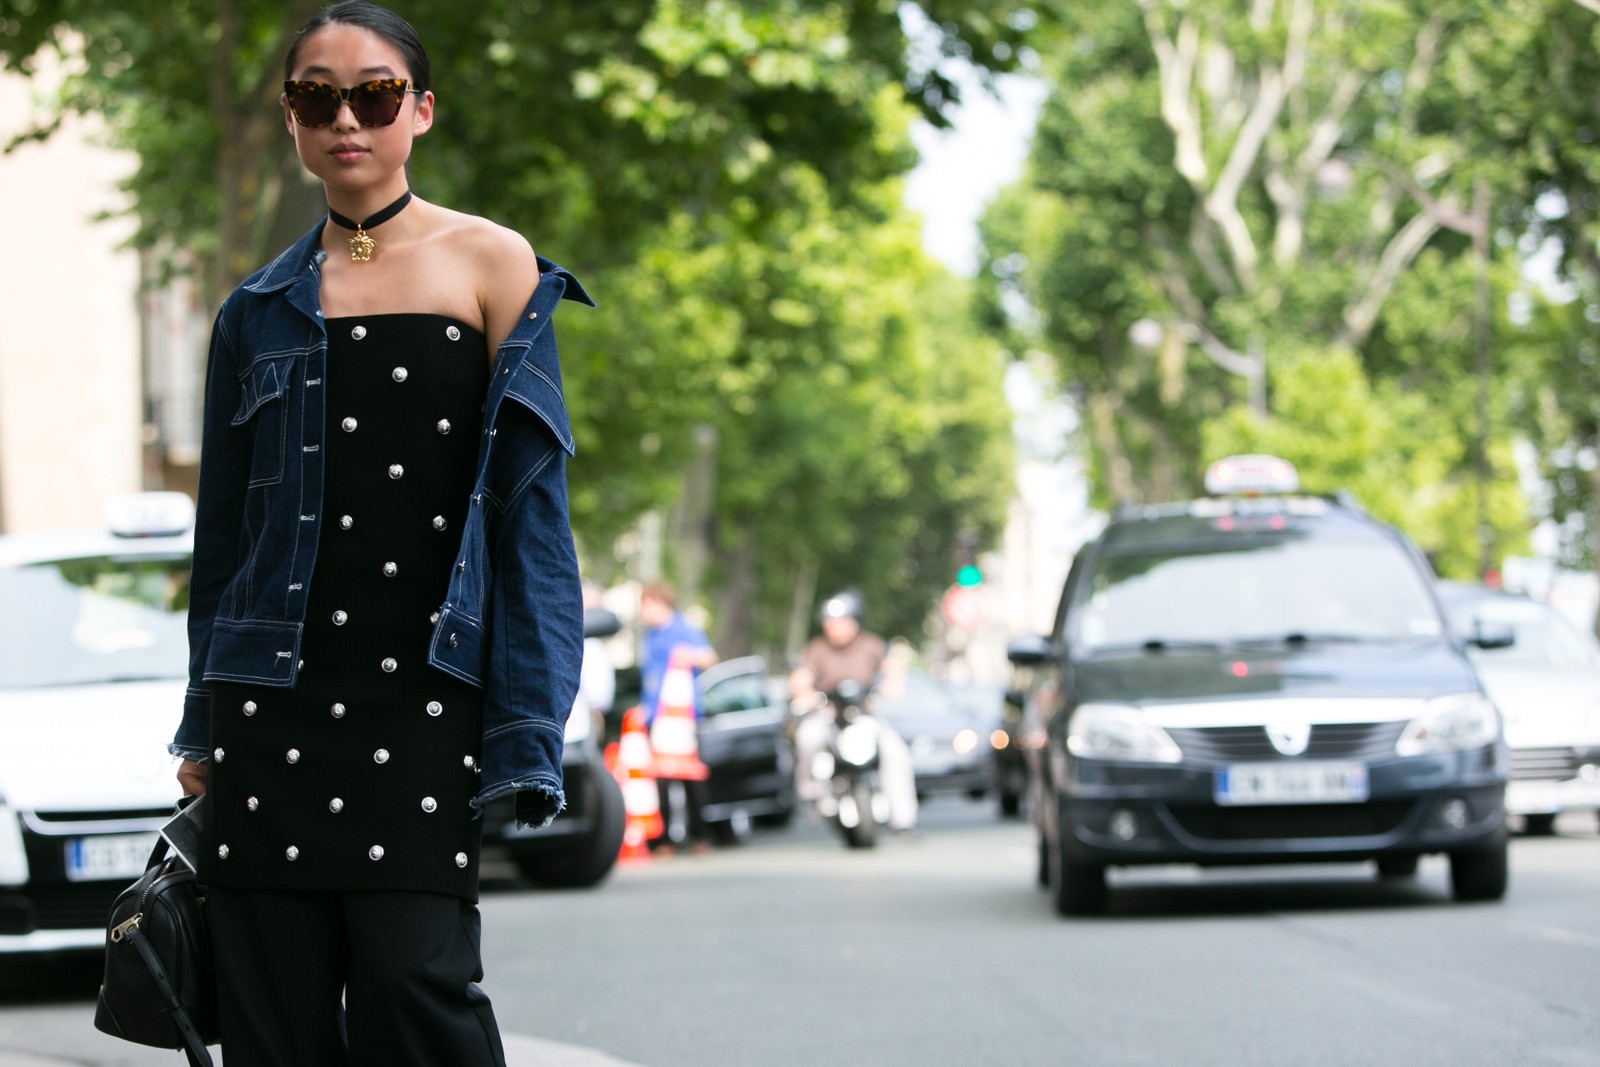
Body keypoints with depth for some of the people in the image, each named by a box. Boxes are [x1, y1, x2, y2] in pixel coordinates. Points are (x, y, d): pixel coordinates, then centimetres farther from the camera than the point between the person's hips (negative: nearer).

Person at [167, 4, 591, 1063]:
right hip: (278, 687, 3)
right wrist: (203, 730, 13)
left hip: (427, 686, -3)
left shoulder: (490, 262, 5)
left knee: (415, 979, -14)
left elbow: (530, 498, 1)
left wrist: (523, 734, -7)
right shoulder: (263, 308, 14)